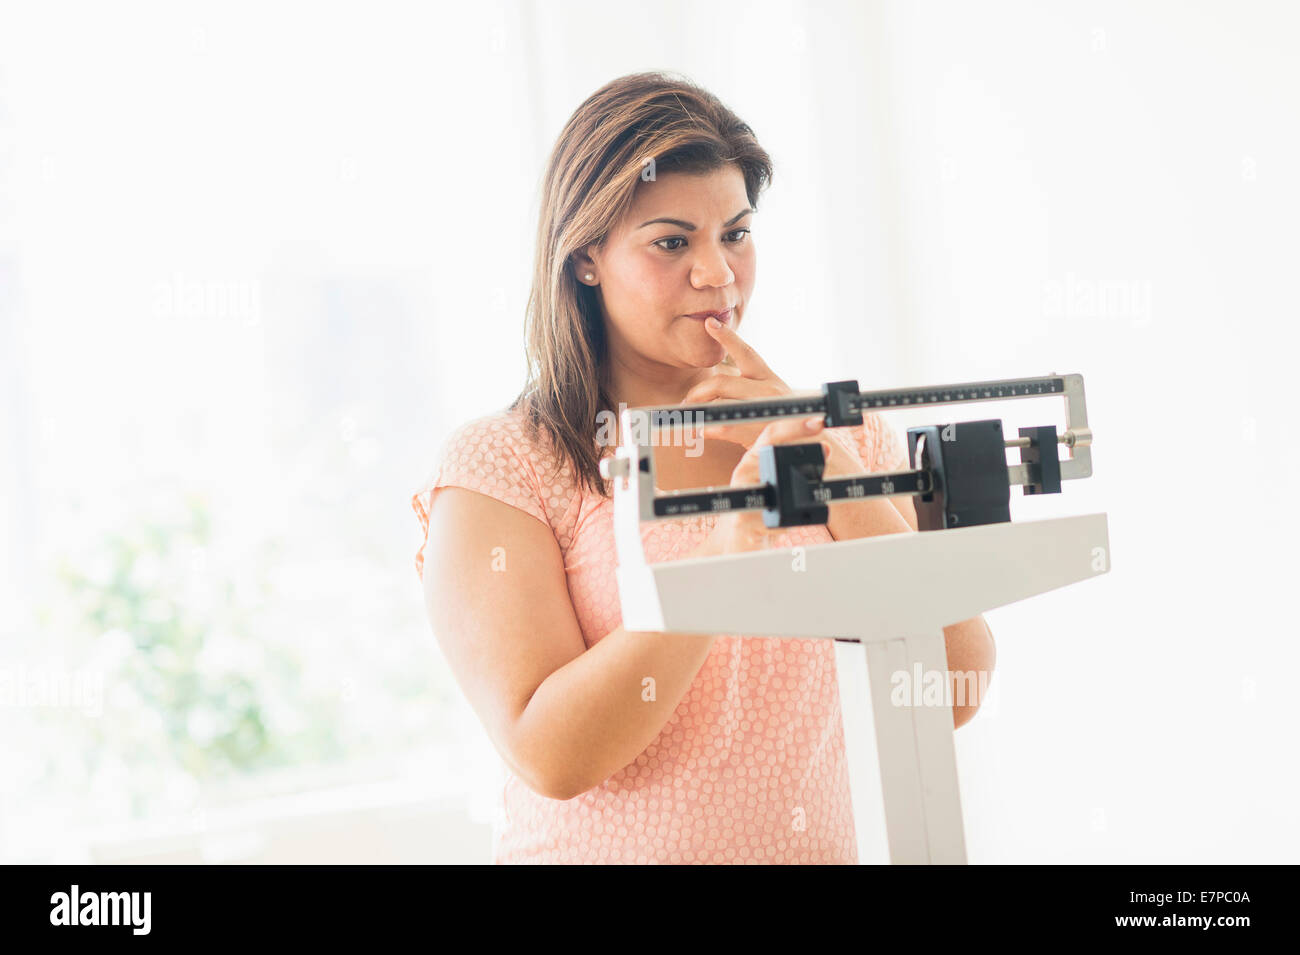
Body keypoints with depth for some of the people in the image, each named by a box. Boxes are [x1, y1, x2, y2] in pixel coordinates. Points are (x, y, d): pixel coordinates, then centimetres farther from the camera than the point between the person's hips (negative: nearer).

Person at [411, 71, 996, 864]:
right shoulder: (498, 470, -2)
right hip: (604, 849, -1)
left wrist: (832, 469, -7)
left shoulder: (839, 436, 9)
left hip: (819, 846, 2)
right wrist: (734, 540, -18)